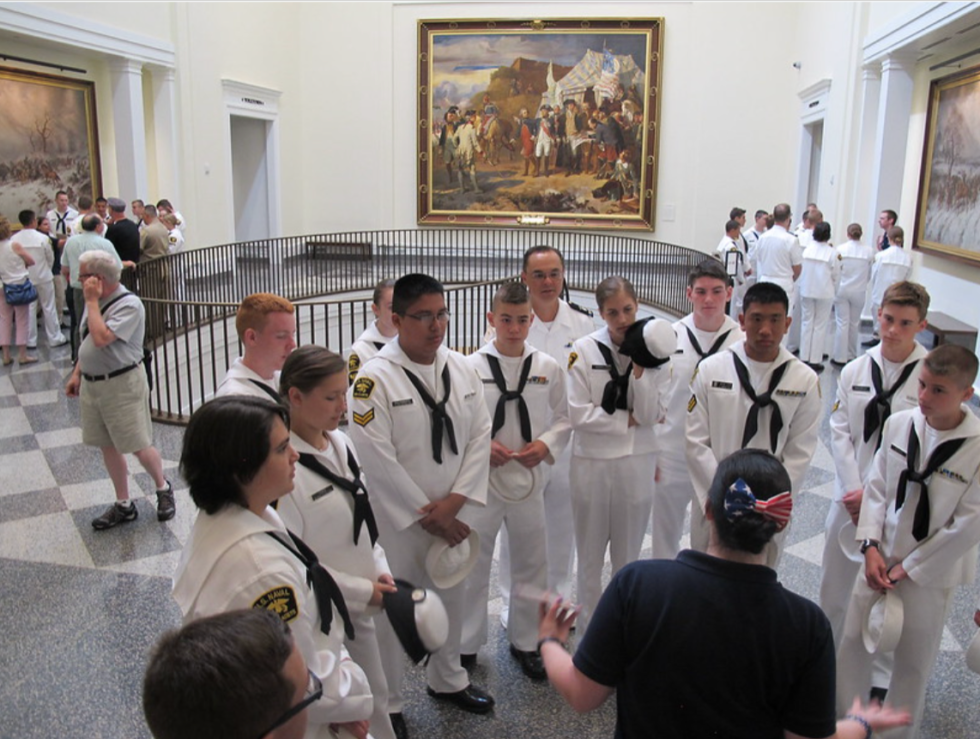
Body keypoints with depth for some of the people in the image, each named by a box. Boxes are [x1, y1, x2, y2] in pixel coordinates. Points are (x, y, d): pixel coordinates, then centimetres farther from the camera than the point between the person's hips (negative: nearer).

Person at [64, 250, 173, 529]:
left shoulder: (129, 304, -19)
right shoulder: (96, 301, 7)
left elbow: (101, 338, -30)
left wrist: (92, 302, -22)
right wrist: (77, 374, 16)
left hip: (122, 385, -8)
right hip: (92, 383, 8)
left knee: (139, 446, 0)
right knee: (108, 447, 13)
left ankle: (163, 488, 27)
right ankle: (123, 505, 26)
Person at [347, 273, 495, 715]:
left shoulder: (461, 368, 2)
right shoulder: (374, 378, -16)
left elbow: (480, 435, 0)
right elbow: (378, 459, -19)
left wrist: (454, 501, -10)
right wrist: (426, 515, -15)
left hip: (453, 515, 6)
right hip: (398, 519, -5)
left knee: (452, 597, 21)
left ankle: (447, 679, 46)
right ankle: (386, 704, 29)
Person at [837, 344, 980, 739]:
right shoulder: (898, 423, -8)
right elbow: (877, 487, 1)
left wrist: (909, 568, -11)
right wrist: (870, 546, -8)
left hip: (930, 572, -3)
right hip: (880, 560, 3)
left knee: (914, 661, 13)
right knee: (853, 643, 15)